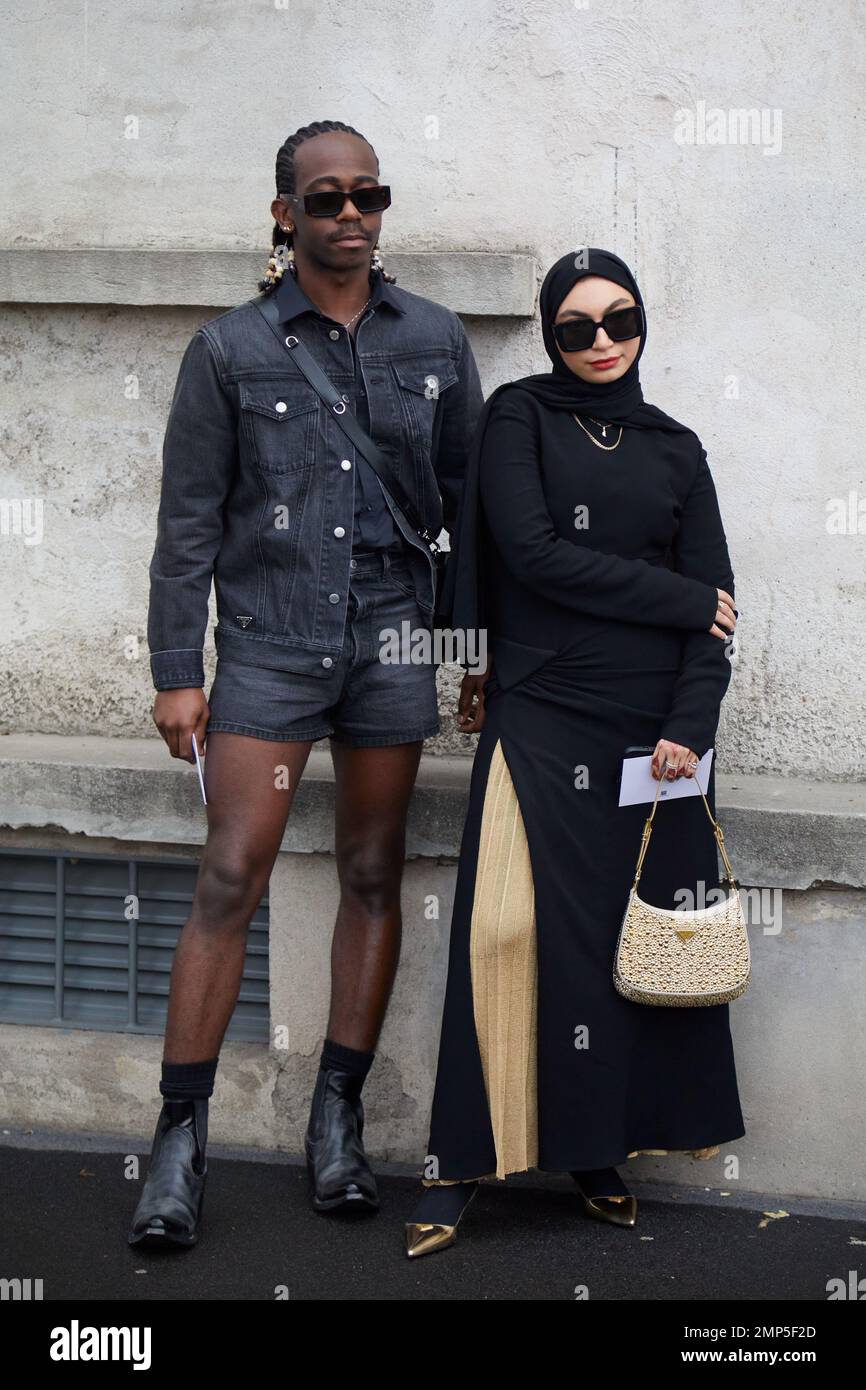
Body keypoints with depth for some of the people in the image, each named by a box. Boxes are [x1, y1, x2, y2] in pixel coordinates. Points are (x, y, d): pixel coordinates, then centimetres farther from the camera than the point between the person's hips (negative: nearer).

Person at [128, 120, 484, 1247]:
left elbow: (471, 502, 13)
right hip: (269, 640, -2)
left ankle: (338, 1119, 18)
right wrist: (177, 672, -2)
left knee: (374, 879, 7)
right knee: (230, 881, -7)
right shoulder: (230, 350, 1)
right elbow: (189, 521, 2)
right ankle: (182, 1137, 0)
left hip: (393, 641, 3)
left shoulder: (437, 342, 7)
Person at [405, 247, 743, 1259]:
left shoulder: (675, 448, 13)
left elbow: (715, 602, 7)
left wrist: (691, 724, -7)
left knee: (641, 933, 2)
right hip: (541, 714, -3)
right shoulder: (519, 417, 5)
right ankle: (461, 1163, -3)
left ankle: (601, 1149, 13)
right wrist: (677, 598, -5)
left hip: (654, 725, 3)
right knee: (513, 929, -10)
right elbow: (533, 552, -8)